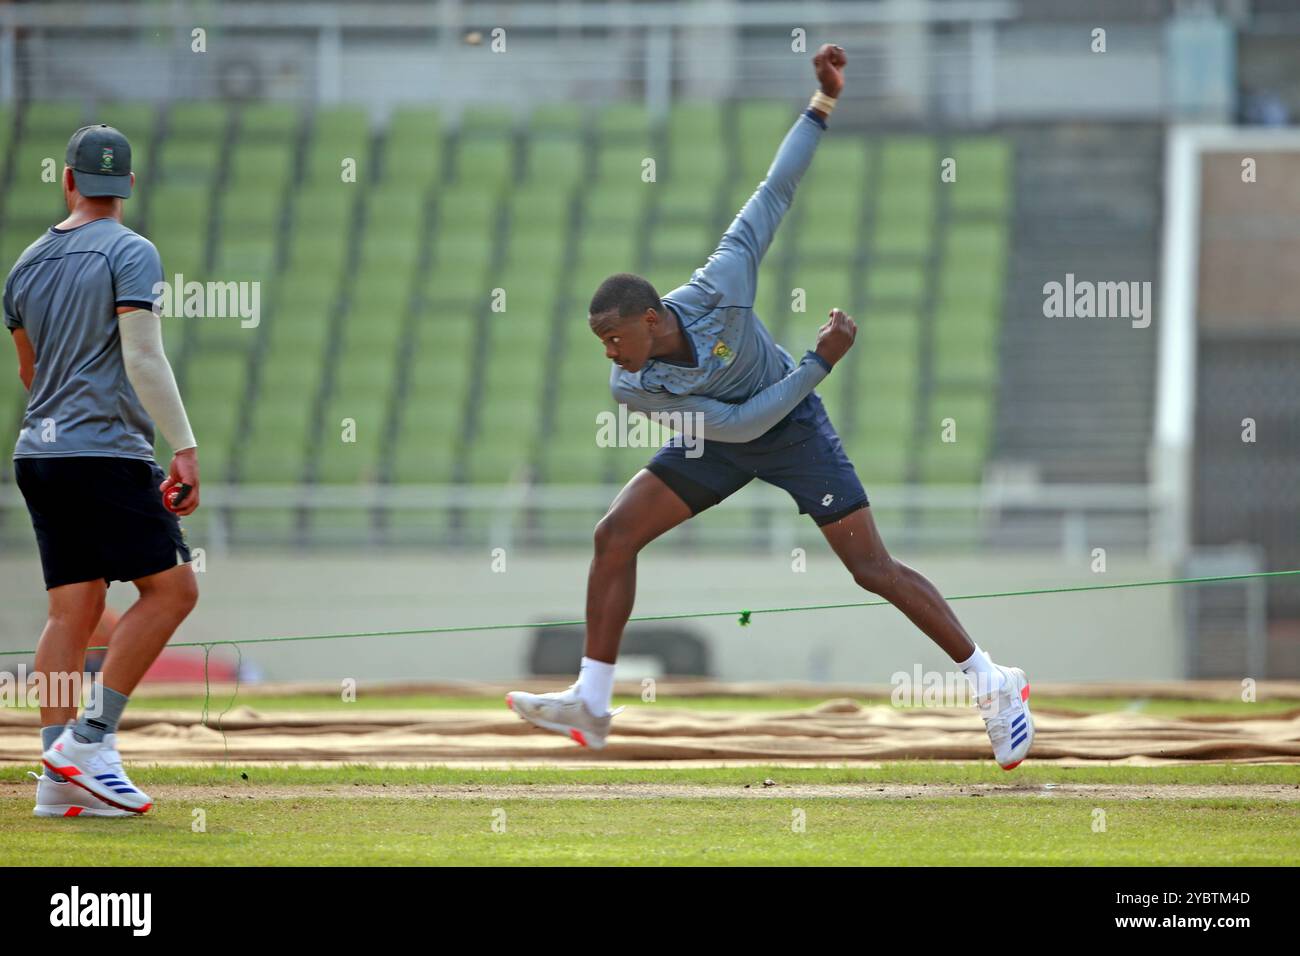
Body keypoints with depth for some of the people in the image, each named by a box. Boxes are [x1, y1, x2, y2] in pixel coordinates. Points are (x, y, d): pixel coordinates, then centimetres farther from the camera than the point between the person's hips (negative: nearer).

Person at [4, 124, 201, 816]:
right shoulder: (130, 253, -5)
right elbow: (142, 358, -15)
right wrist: (185, 447, -16)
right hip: (109, 453, -7)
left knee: (72, 609, 5)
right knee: (171, 588, -2)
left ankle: (60, 776, -3)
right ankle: (89, 741, -10)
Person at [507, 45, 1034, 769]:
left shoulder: (718, 290, -32)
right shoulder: (633, 389, -25)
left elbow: (773, 195, -23)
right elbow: (740, 422, -25)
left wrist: (824, 103, -26)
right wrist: (821, 363, -28)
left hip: (794, 427, -3)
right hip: (718, 440, 3)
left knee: (873, 568, -8)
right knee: (615, 535, -10)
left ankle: (993, 683, 2)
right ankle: (591, 704, -2)